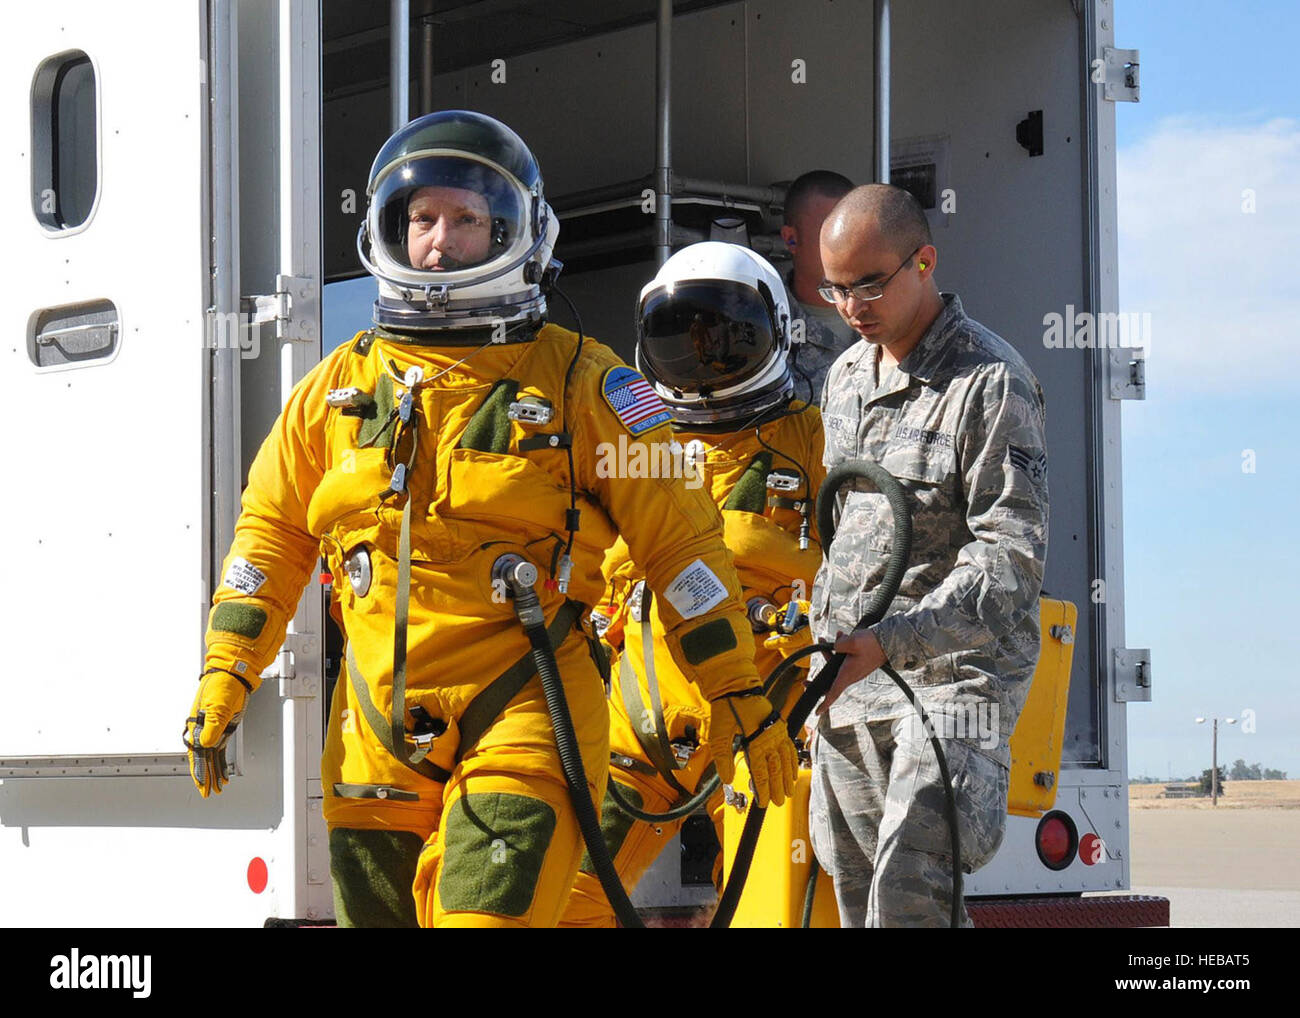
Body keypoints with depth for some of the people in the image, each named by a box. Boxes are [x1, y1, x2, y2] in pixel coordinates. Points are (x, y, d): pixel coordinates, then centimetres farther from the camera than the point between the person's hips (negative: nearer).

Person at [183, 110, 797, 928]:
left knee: (486, 913, -19)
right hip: (377, 734, 5)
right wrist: (224, 676, 11)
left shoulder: (579, 383, 0)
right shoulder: (340, 386, 11)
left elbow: (677, 538, 2)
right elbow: (273, 532, 19)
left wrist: (741, 699, 1)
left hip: (521, 719, -4)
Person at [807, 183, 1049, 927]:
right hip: (849, 679, 8)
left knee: (910, 893, -20)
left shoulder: (992, 382, -11)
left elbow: (1013, 555, -18)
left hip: (953, 675, -8)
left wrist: (891, 641, -27)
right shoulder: (847, 376, 14)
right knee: (857, 895, 7)